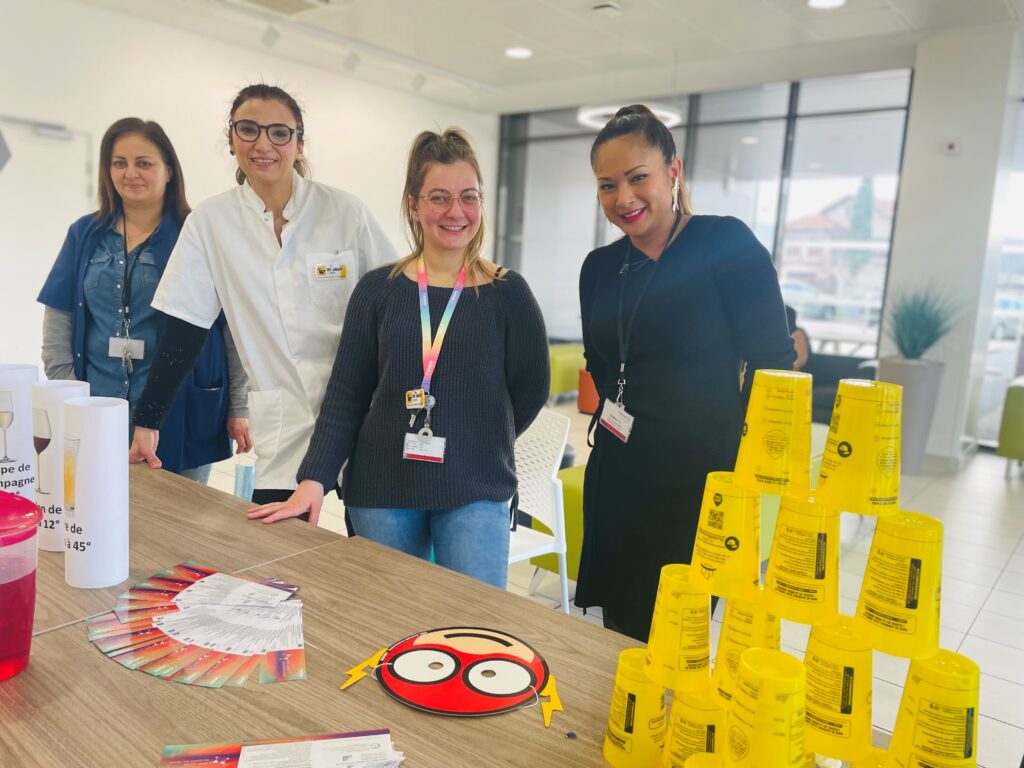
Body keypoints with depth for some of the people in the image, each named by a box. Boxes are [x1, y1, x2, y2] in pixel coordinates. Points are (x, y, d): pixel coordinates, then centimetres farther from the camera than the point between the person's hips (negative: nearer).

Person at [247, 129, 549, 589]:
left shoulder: (507, 293, -1)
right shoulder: (378, 289, 2)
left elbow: (530, 389, 6)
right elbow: (346, 393, 1)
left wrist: (477, 445, 5)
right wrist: (314, 479, -8)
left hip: (474, 494, -1)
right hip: (381, 489, 2)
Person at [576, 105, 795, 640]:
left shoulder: (727, 245, -9)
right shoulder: (600, 267, 8)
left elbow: (772, 361, -10)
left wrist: (747, 469, -11)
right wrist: (611, 415, 6)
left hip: (700, 477, -5)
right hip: (616, 476, 6)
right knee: (619, 631, 15)